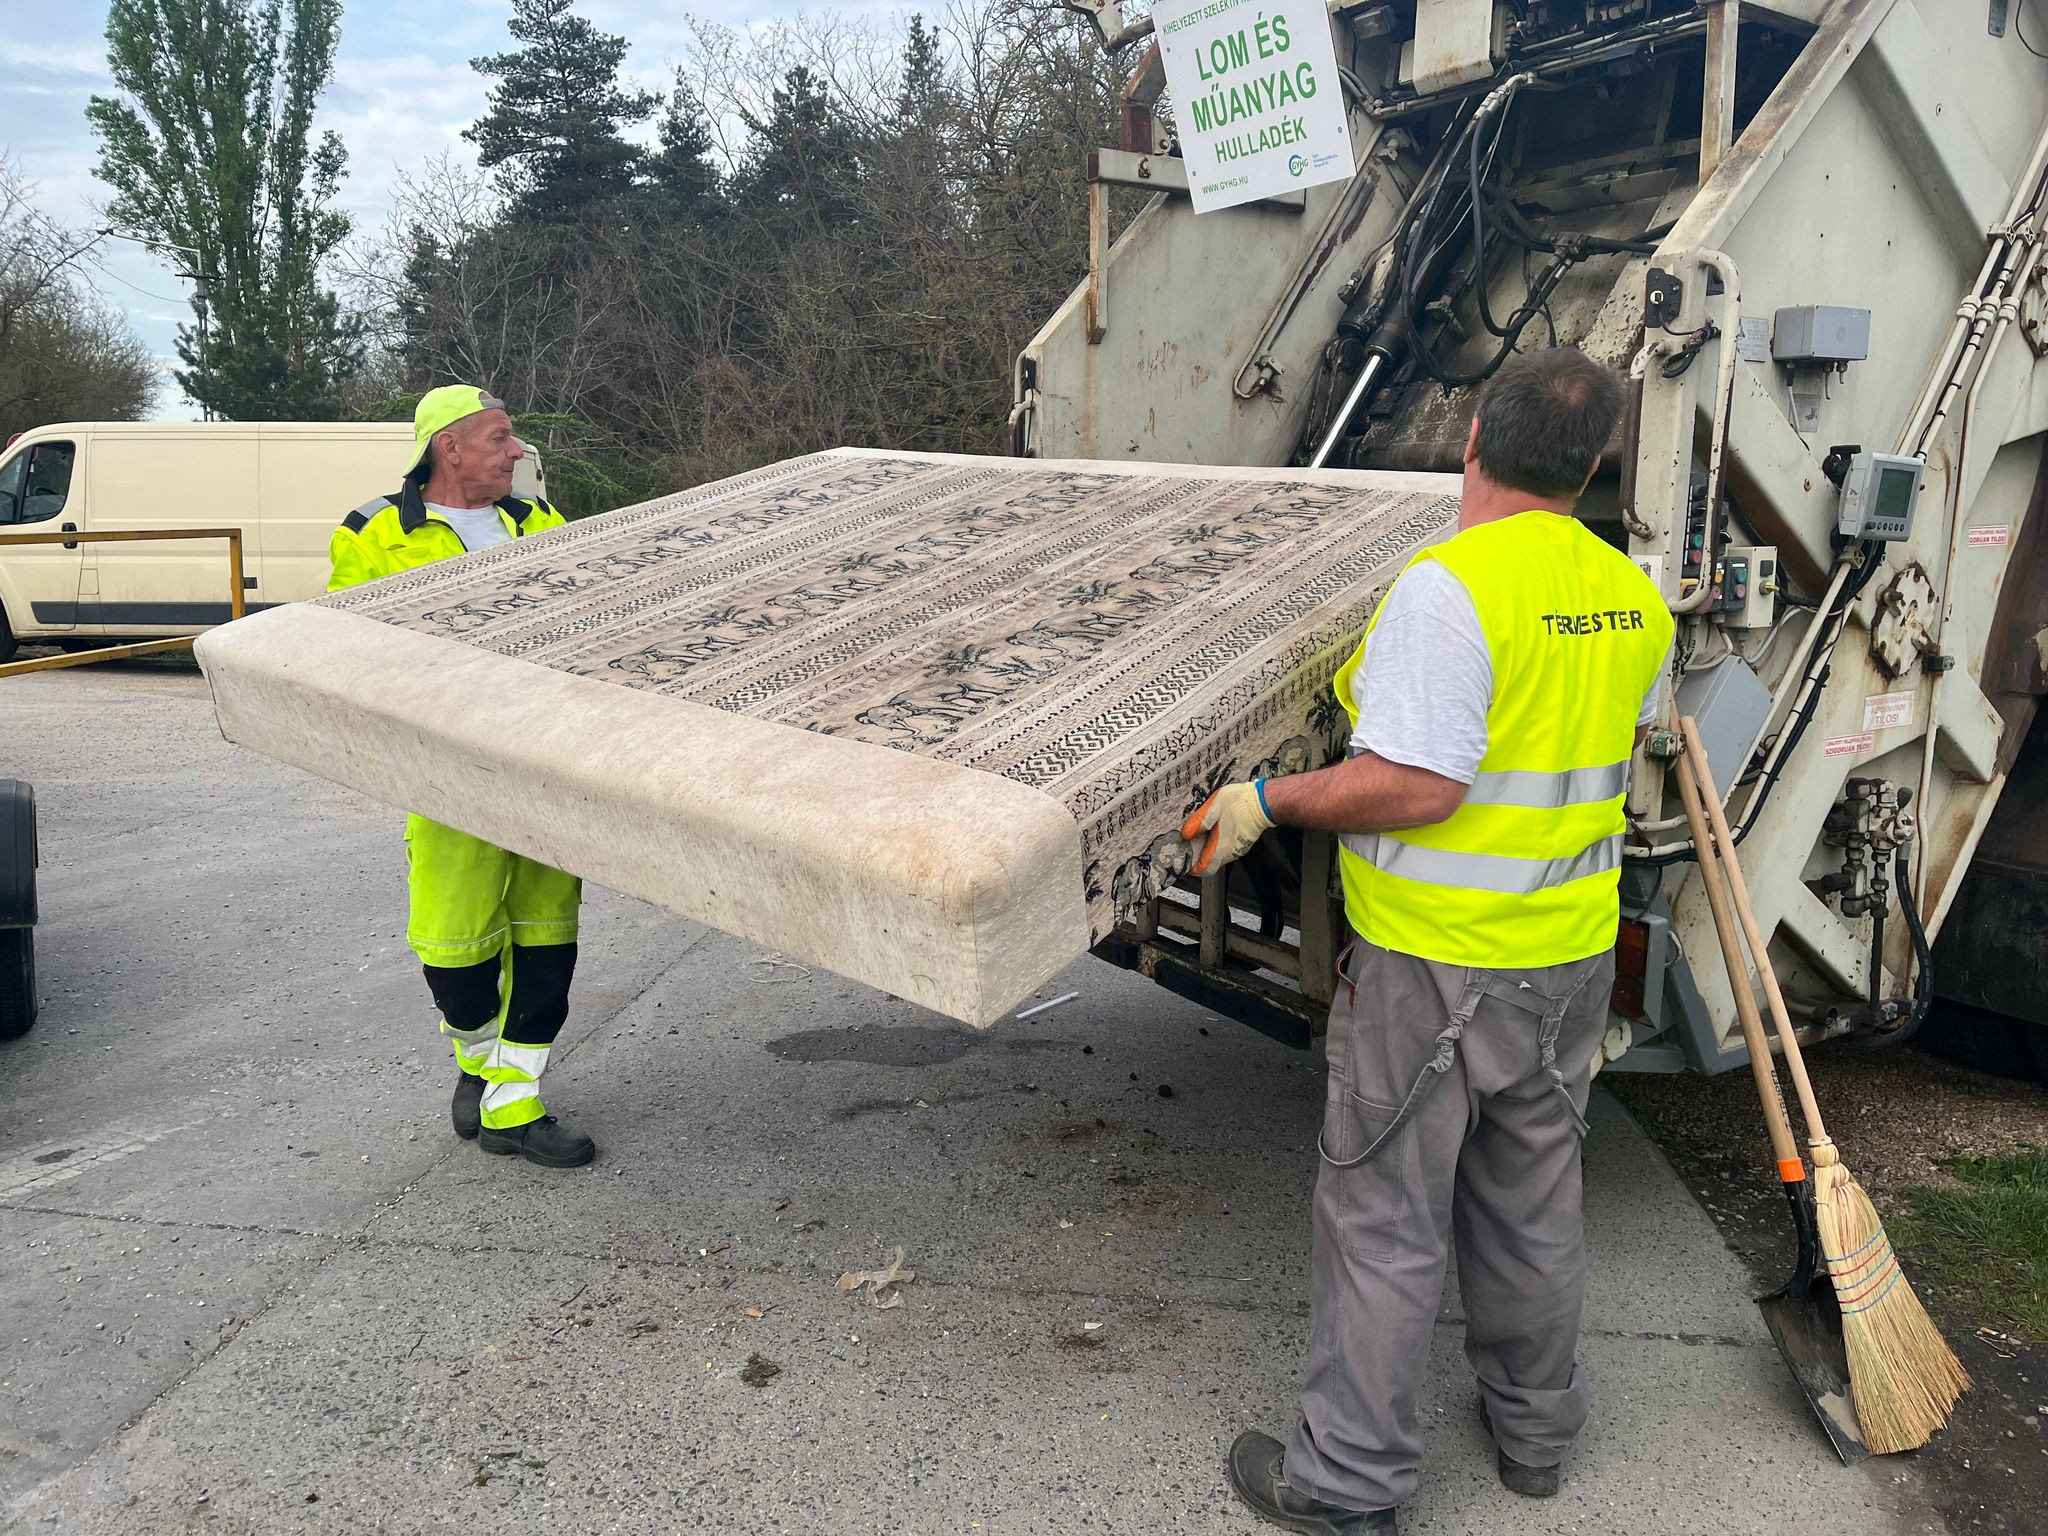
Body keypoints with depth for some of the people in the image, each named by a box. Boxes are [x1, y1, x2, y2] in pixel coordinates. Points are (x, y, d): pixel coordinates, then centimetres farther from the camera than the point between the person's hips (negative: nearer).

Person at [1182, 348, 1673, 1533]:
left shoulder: (1447, 589, -22)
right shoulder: (1635, 599, 2)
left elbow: (1419, 783, -27)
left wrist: (1268, 801, -16)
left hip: (1436, 967, -7)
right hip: (1575, 957, 7)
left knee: (1387, 1221, 6)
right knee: (1535, 1203, 23)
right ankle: (1537, 1431, 41)